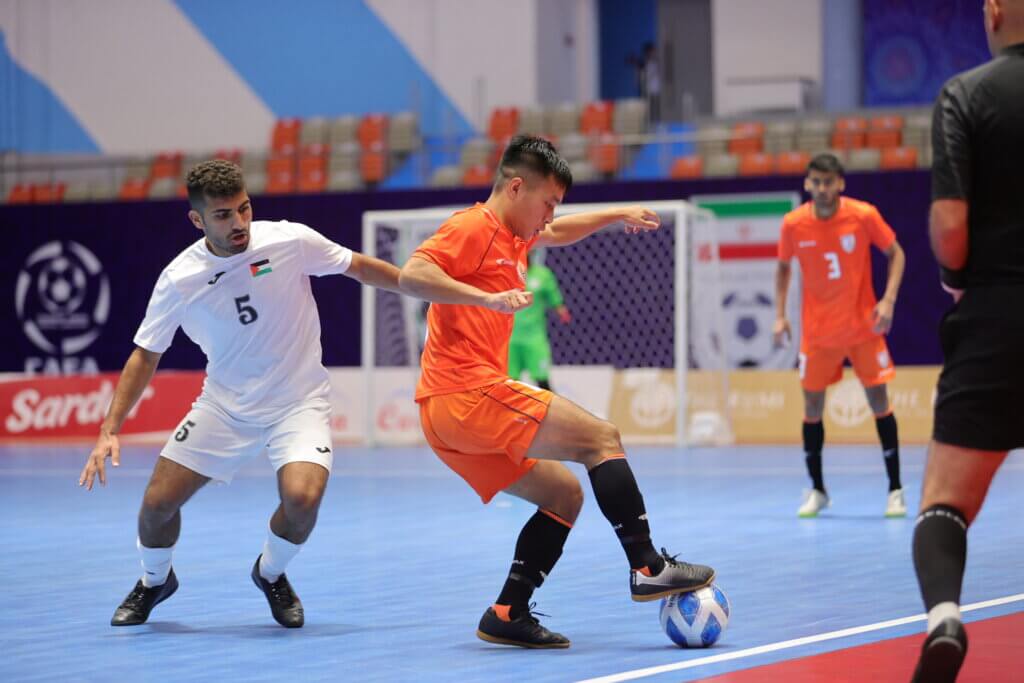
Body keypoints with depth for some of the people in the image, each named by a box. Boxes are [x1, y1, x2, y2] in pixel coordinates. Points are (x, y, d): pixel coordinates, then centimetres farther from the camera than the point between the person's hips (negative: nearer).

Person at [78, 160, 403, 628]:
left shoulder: (291, 241, -16)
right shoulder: (178, 280, -12)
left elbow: (359, 267, 1)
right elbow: (145, 357, -1)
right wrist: (109, 431, -9)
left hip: (297, 401, -2)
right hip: (224, 405, 2)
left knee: (302, 497, -26)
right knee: (158, 501, -4)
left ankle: (270, 575, 9)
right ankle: (155, 581, 32)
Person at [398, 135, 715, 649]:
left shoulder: (511, 238, 23)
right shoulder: (473, 227, -7)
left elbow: (558, 233, 44)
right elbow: (412, 274, -21)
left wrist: (617, 215, 36)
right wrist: (488, 297, -29)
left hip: (448, 414, 10)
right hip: (467, 392, -10)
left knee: (565, 494, 12)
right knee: (602, 438, -6)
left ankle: (508, 615, 5)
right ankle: (647, 568, -7)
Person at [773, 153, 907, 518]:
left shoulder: (864, 215, -12)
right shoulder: (793, 224, -8)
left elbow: (895, 254, 0)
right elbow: (783, 268, 9)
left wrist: (888, 300, -12)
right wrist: (780, 315, 1)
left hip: (863, 325, -1)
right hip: (817, 331, 1)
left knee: (879, 400, -3)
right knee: (812, 406, 2)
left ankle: (895, 491, 7)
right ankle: (817, 490, 18)